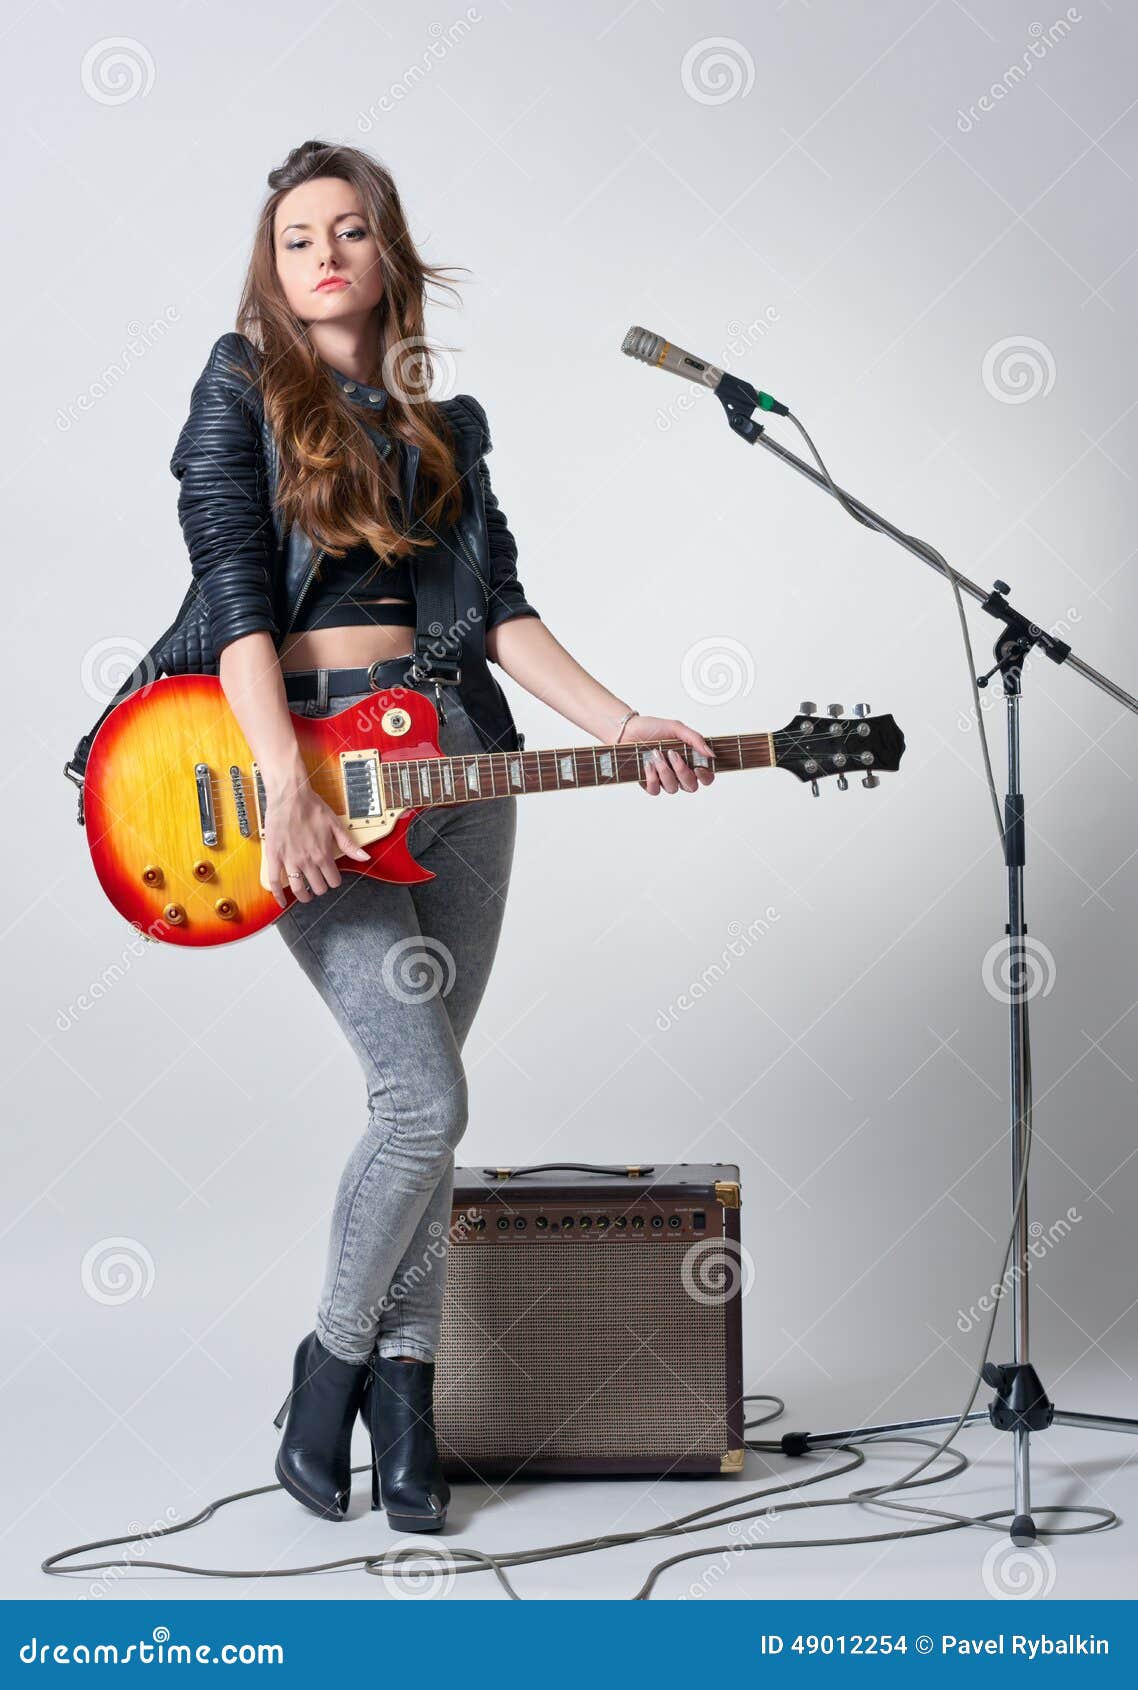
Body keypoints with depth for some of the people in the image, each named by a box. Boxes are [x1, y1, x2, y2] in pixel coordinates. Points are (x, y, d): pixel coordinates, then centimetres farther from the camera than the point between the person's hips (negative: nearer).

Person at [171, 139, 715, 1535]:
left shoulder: (443, 423, 17)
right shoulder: (242, 390, 2)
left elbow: (497, 607, 9)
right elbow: (238, 599, -9)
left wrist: (619, 726, -5)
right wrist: (288, 787, -22)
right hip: (305, 748, -5)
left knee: (420, 1096, 6)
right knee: (424, 1096, -13)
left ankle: (404, 1391, 16)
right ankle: (334, 1360, 9)